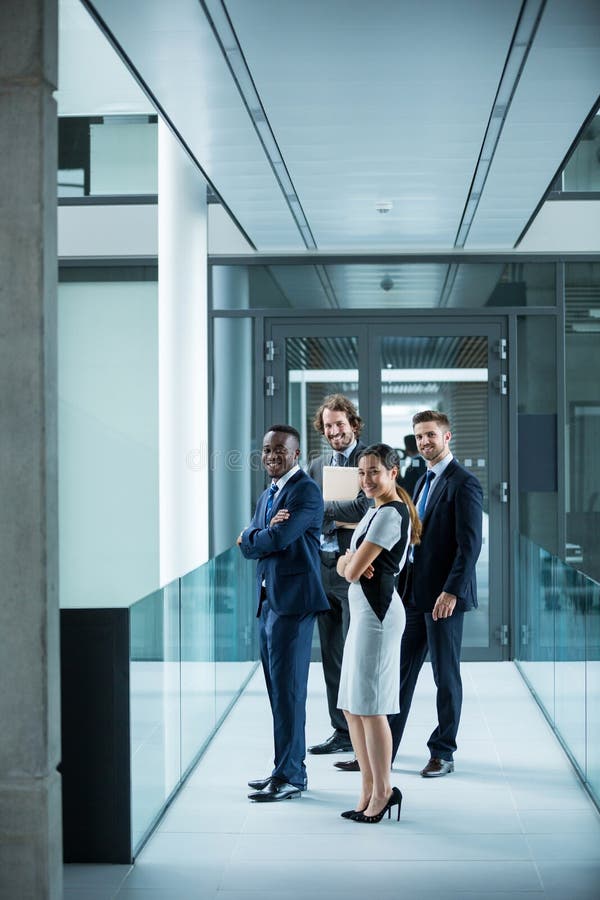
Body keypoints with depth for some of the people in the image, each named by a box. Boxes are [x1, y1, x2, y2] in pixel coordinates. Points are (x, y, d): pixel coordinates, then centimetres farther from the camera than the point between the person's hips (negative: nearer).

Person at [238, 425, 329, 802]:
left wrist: (252, 538, 0)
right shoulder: (268, 495, 19)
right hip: (269, 601, 9)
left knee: (288, 689, -6)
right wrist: (266, 533, -10)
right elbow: (247, 546, 10)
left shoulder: (306, 491, -9)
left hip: (293, 601, -9)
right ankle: (286, 768, 20)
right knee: (278, 688, 12)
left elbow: (280, 538, -20)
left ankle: (291, 776, -1)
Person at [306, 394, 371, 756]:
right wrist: (334, 520, -8)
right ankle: (343, 732, 21)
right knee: (332, 656, 11)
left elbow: (364, 506, -20)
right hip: (324, 567, 7)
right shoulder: (317, 465, 15)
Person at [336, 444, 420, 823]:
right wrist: (350, 560, -8)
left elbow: (354, 571, -18)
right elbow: (345, 565, 15)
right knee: (353, 707, 12)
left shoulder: (390, 514, -14)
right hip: (363, 611, 11)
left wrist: (353, 563, 5)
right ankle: (369, 792, 19)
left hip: (377, 612, -11)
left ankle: (383, 790, 5)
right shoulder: (376, 512, 17)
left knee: (370, 705, -5)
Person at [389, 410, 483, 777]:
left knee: (446, 676, 4)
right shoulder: (424, 482, 16)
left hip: (444, 596, -8)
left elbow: (470, 544, -17)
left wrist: (450, 592, -21)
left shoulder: (463, 483, -11)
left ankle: (443, 754, 14)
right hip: (415, 594, 8)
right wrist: (404, 587, 13)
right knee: (400, 672, 8)